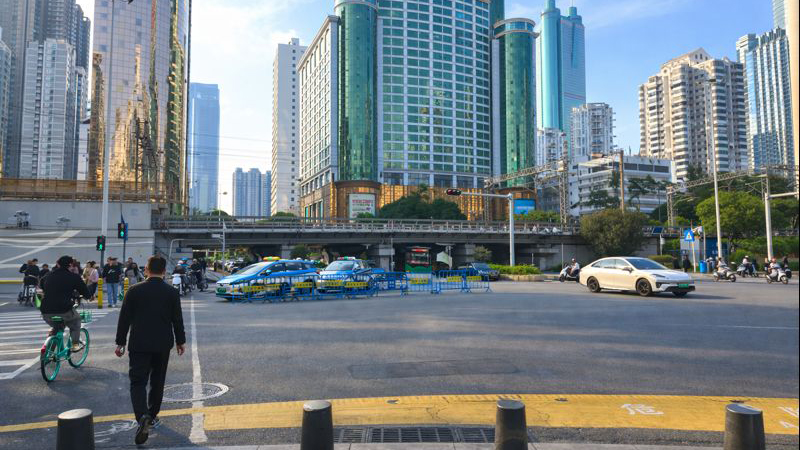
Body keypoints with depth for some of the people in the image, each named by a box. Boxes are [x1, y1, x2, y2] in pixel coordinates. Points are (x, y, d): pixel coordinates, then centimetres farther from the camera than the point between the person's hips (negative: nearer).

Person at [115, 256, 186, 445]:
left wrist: (120, 342, 8)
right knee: (158, 381, 16)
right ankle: (152, 415, 28)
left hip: (139, 344, -1)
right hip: (163, 344, 1)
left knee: (138, 382, 0)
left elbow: (124, 319, -2)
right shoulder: (172, 292, -4)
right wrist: (181, 341, 13)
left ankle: (143, 416, -21)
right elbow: (177, 319, 1)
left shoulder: (134, 290, -5)